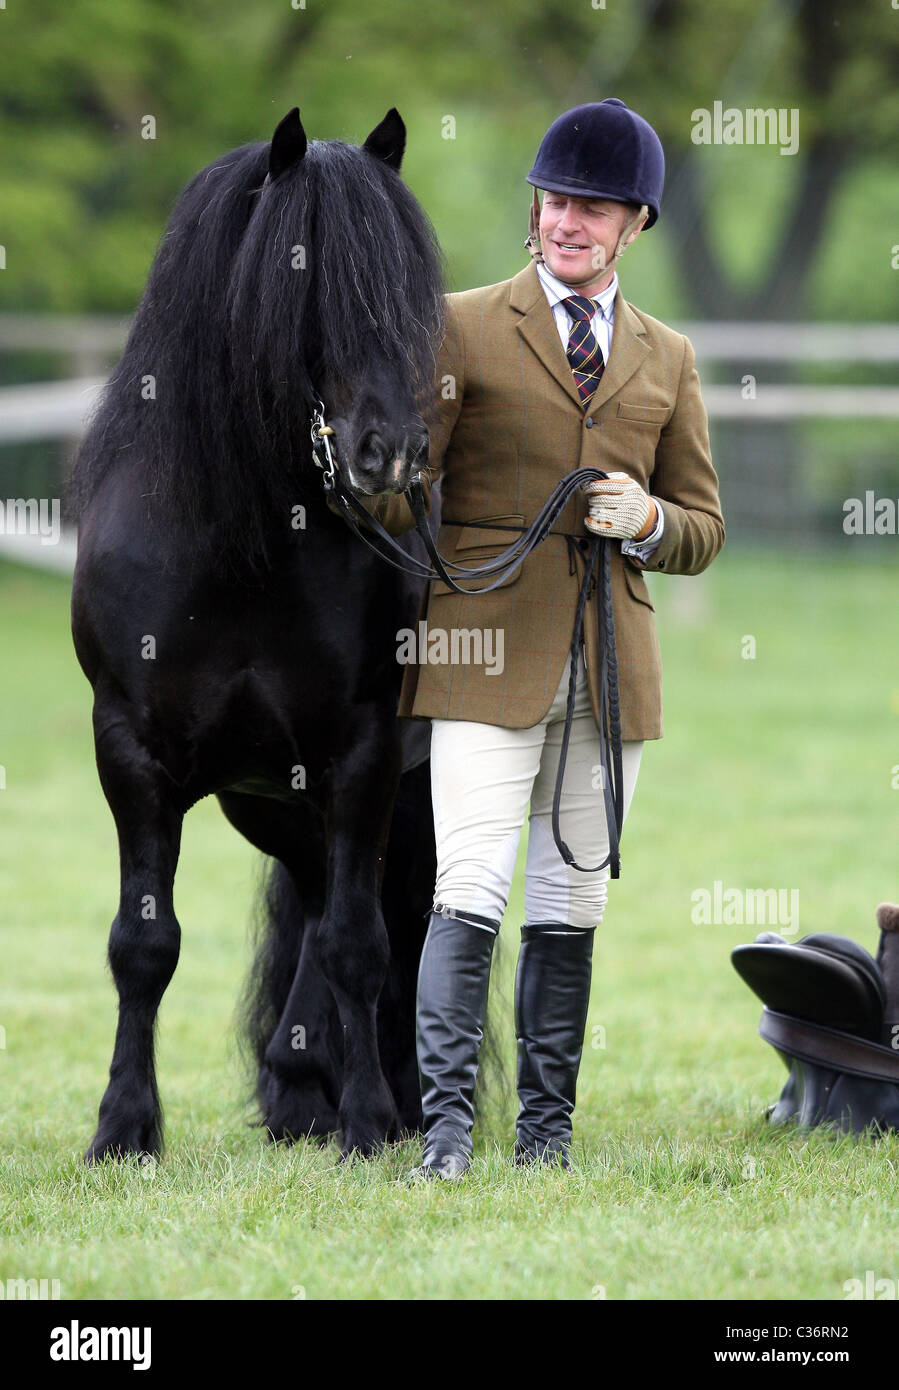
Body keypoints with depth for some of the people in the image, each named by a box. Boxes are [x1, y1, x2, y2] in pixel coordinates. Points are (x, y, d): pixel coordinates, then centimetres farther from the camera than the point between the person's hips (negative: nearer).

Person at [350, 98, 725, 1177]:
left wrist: (648, 521, -4)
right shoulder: (461, 328, 5)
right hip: (488, 656, -4)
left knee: (572, 906, 6)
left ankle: (547, 1131, 12)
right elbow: (395, 499, 1)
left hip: (612, 671, 4)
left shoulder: (667, 359, 15)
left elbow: (704, 531, 18)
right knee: (471, 893, -12)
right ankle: (446, 1129, -13)